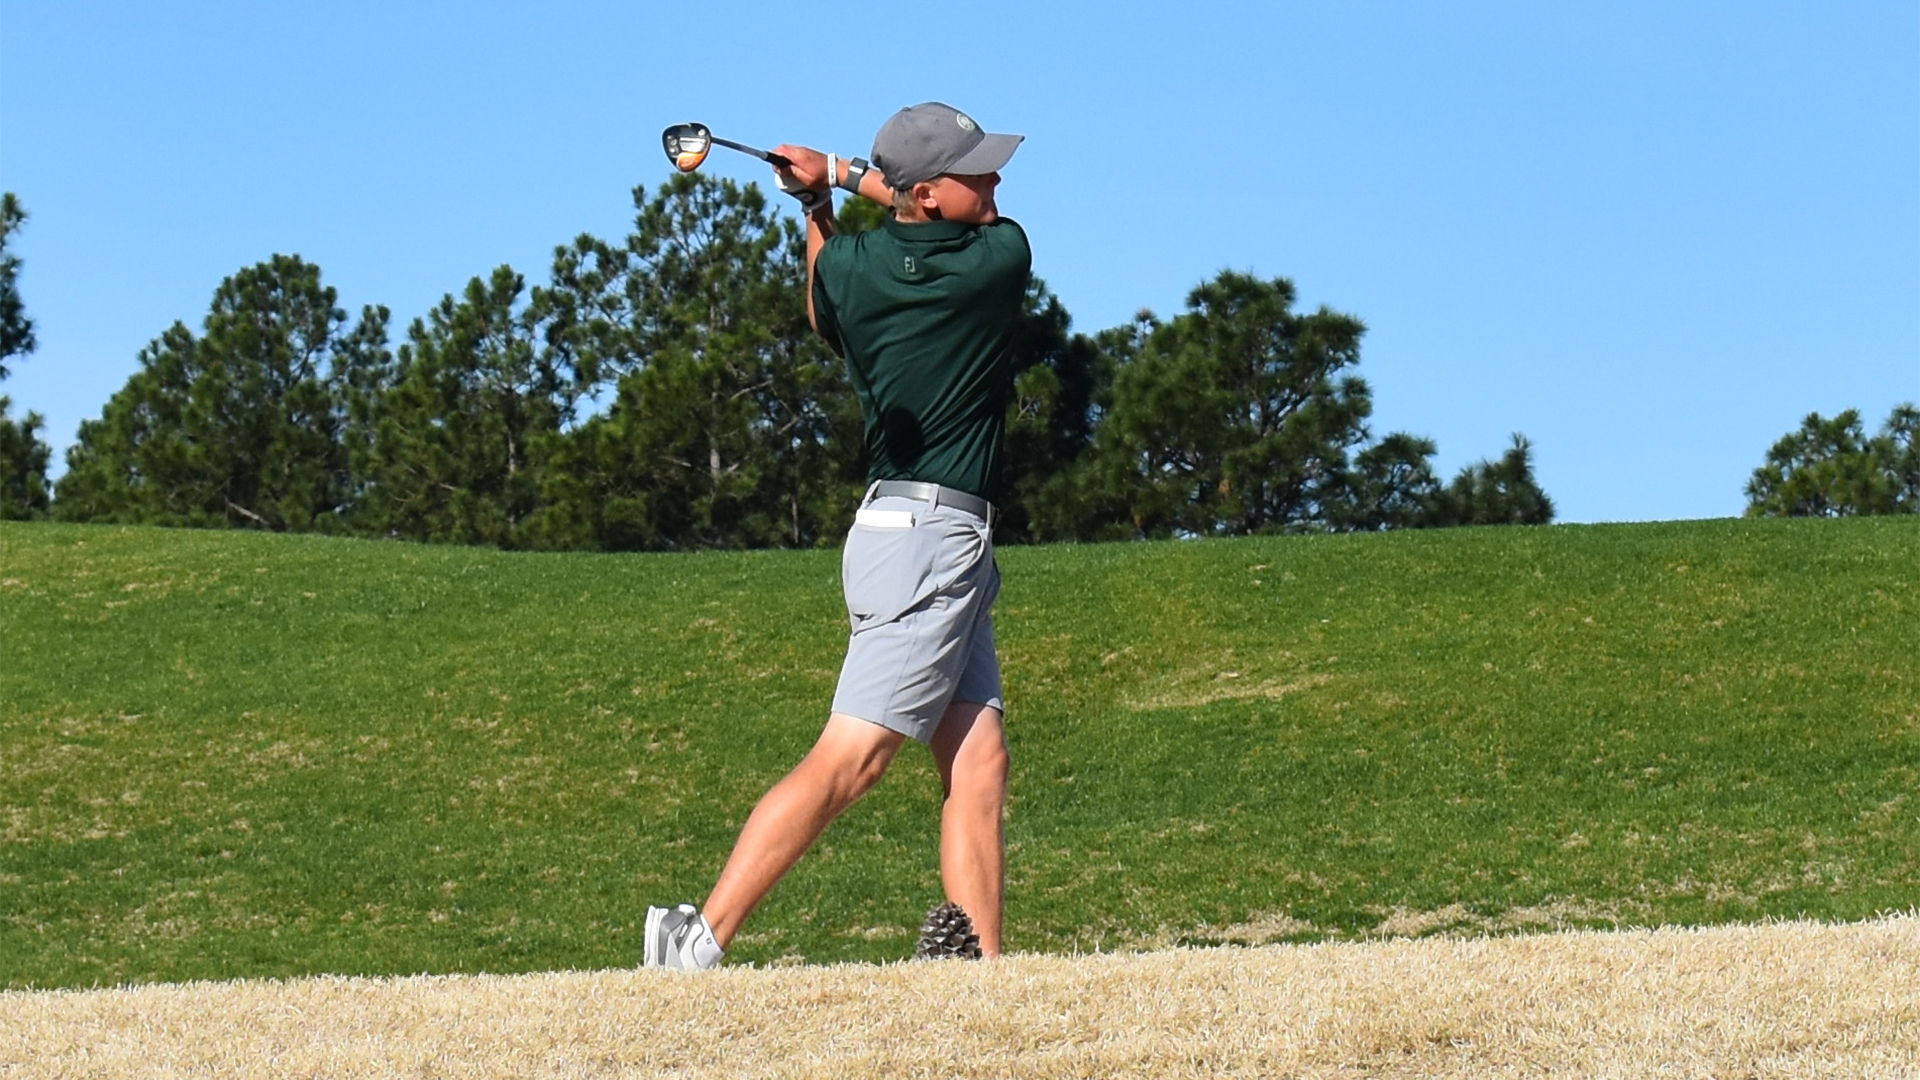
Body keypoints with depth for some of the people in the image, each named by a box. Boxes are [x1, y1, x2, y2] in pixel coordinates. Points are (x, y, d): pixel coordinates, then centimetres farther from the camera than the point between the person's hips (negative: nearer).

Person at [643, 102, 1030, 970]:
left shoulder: (850, 264, 4)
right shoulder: (1000, 258, -10)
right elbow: (982, 225, 15)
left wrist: (819, 200, 25)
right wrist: (854, 178, 17)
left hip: (898, 529, 8)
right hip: (935, 534, -8)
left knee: (978, 760, 5)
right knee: (849, 760, -12)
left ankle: (975, 964, -3)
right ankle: (701, 937, -18)